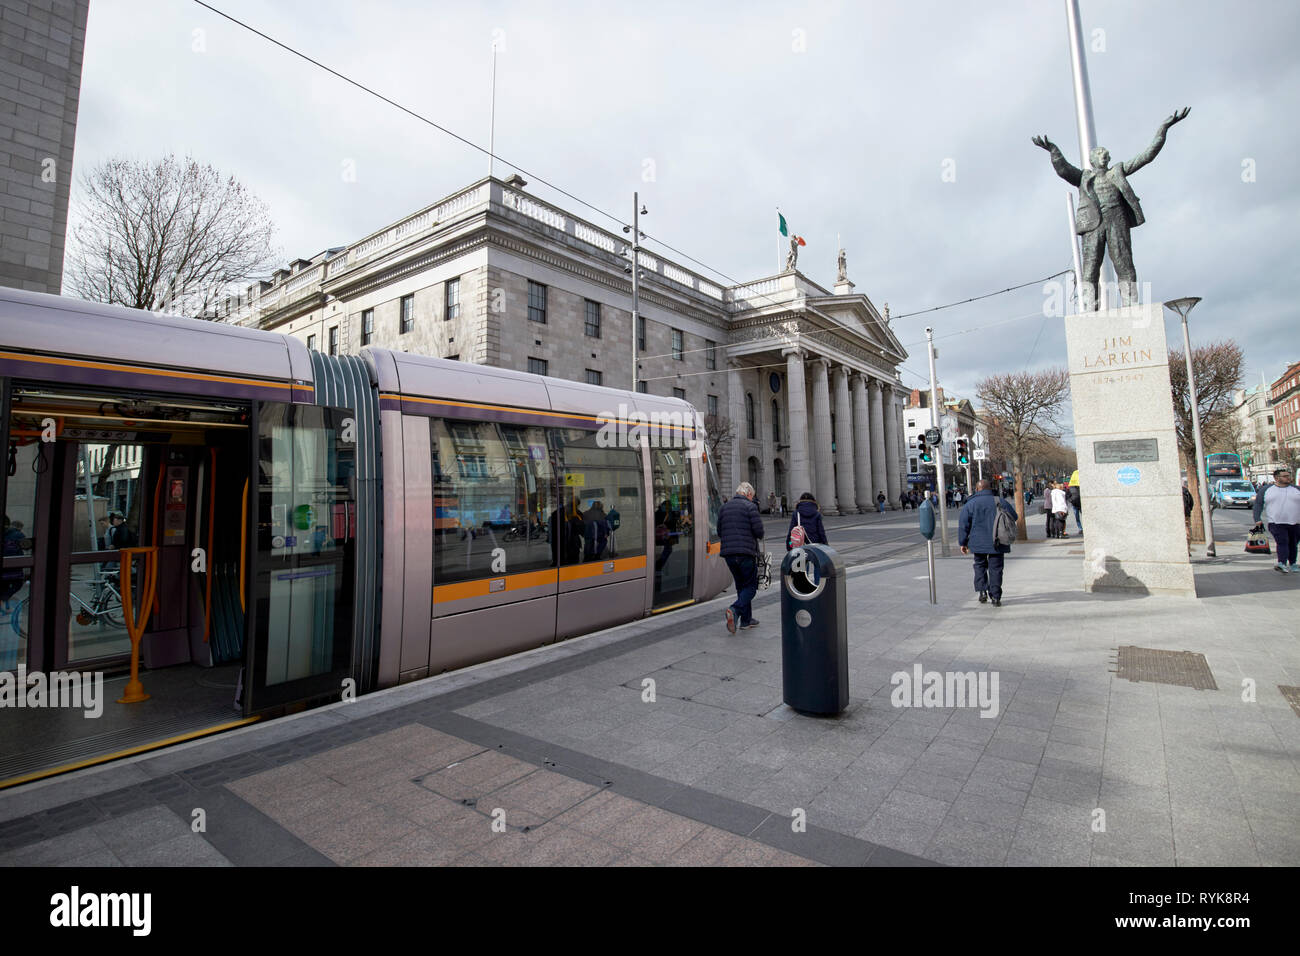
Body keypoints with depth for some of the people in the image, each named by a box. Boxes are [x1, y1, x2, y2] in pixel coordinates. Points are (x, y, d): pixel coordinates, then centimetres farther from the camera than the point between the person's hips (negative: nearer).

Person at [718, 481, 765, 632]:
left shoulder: (724, 507, 13)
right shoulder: (750, 506, -5)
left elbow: (719, 532, 15)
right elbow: (759, 530, -11)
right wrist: (759, 537, 10)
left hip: (728, 553, 6)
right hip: (746, 553, -6)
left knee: (741, 585, 17)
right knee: (751, 586, 3)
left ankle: (746, 619, 20)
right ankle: (735, 610, -18)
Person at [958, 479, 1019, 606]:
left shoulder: (969, 504, -4)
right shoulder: (1000, 501, 1)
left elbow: (963, 525, -4)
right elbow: (1014, 517, 11)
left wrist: (962, 543, 4)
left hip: (978, 543, -1)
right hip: (997, 543, 1)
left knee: (980, 565, 17)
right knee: (995, 569, 7)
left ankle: (982, 591, 5)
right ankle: (995, 597, 5)